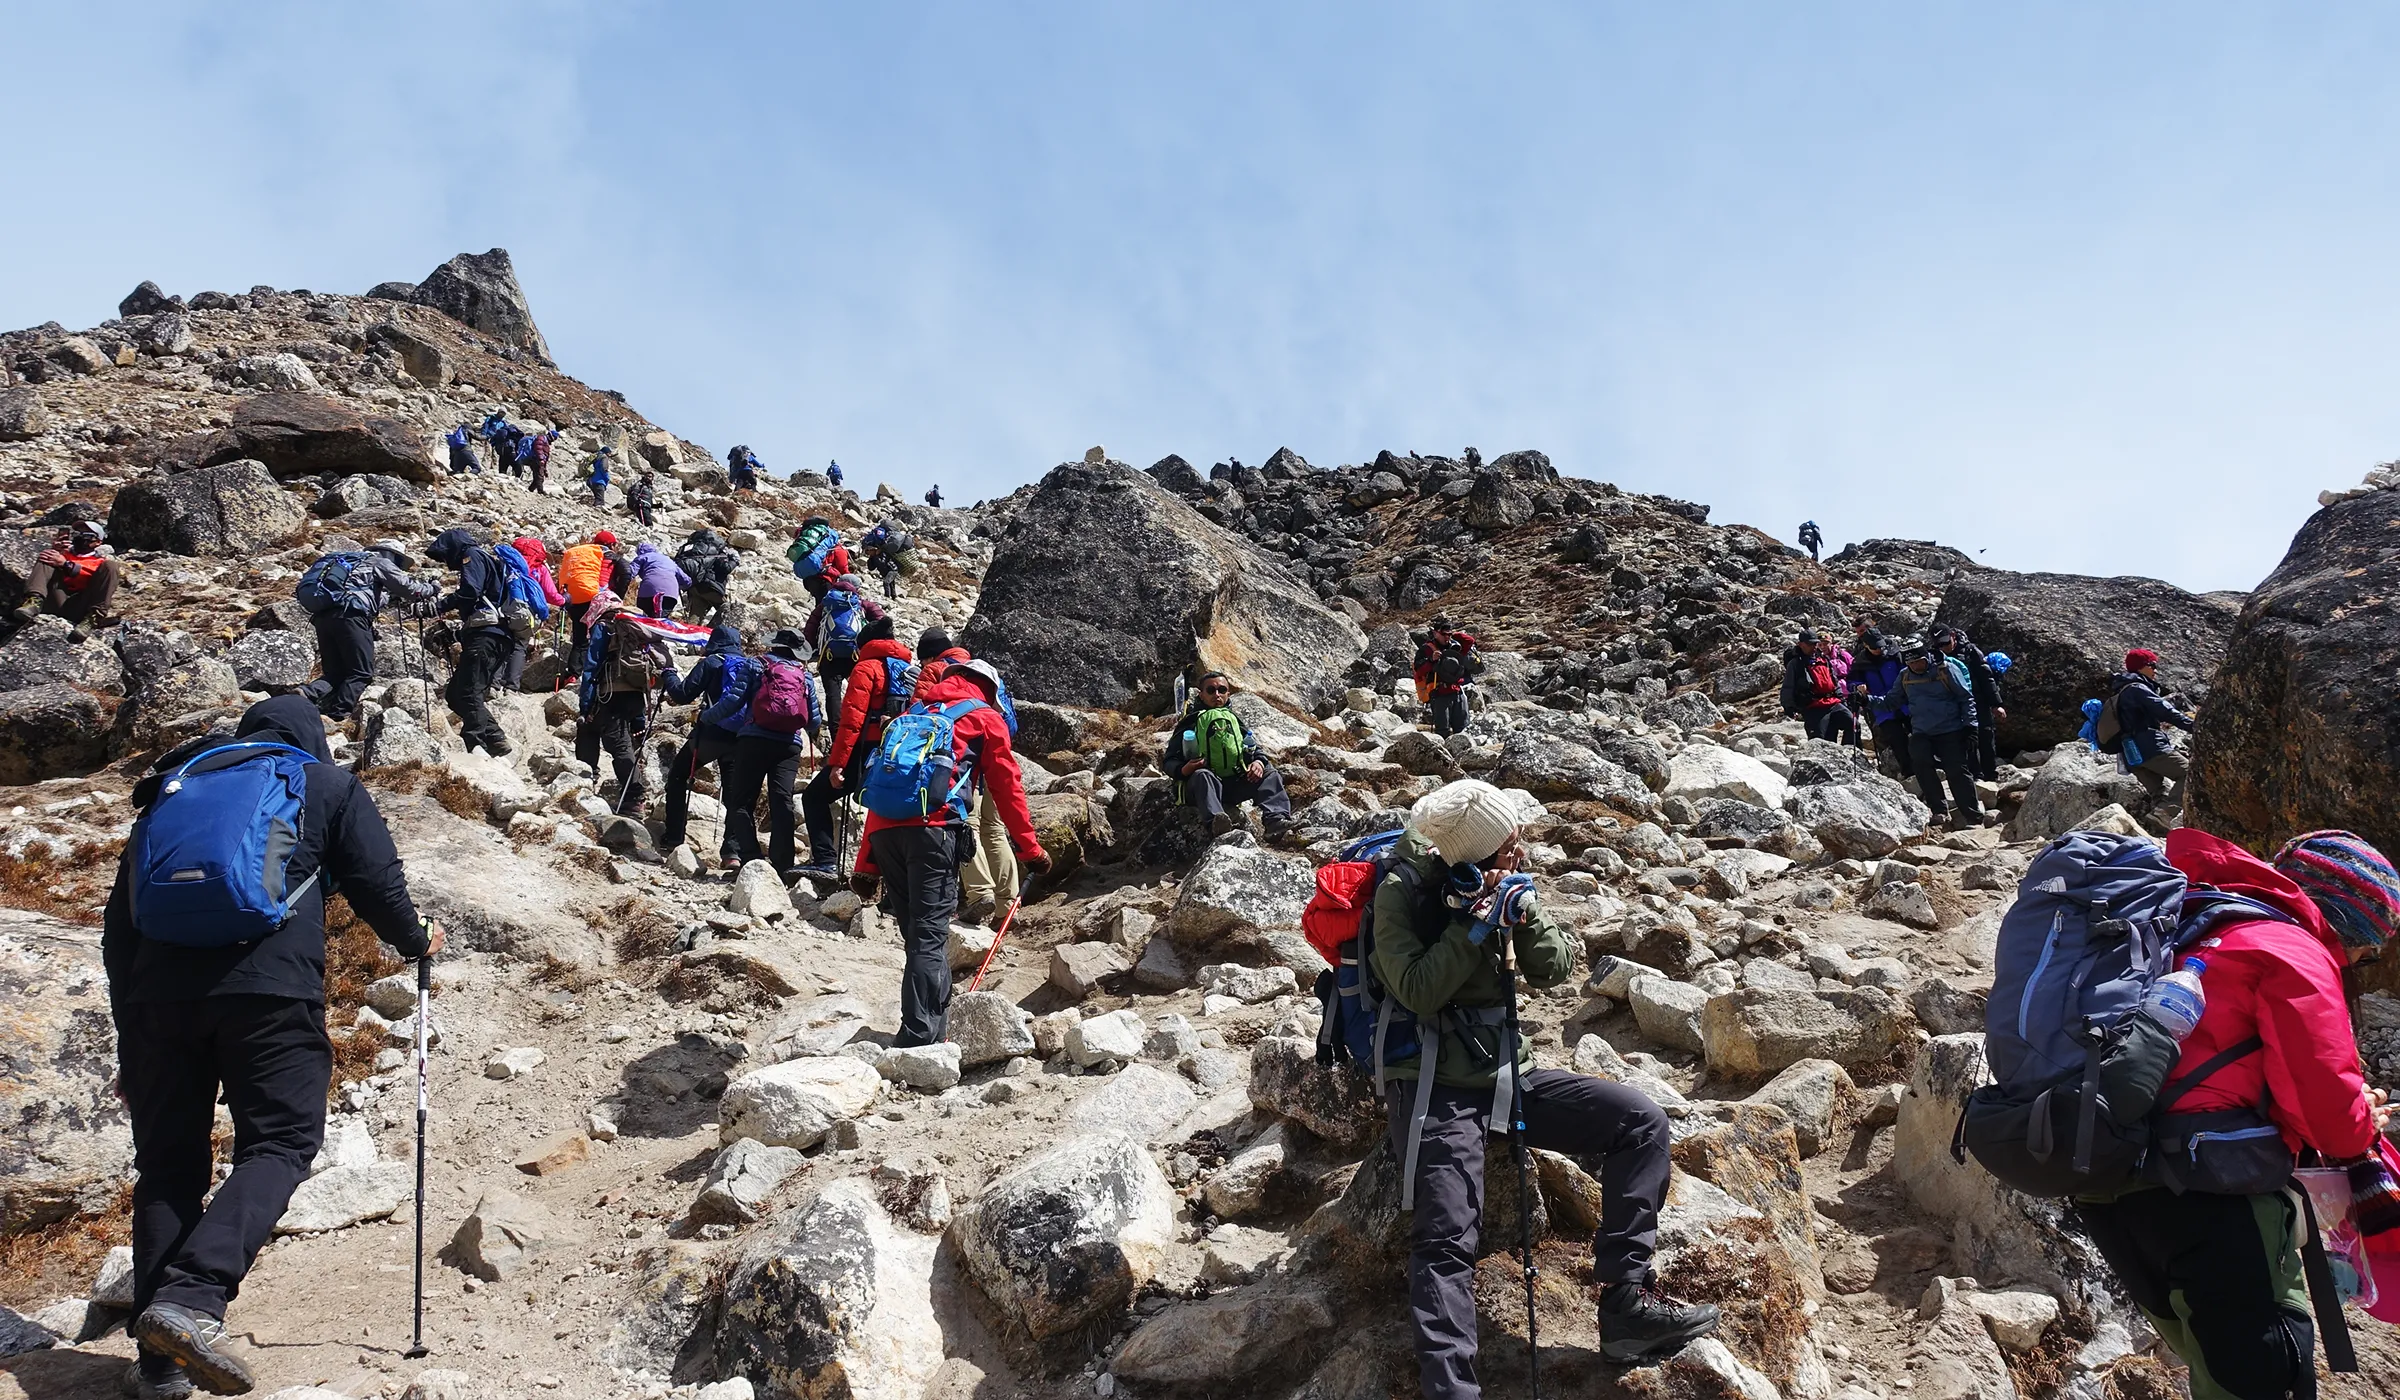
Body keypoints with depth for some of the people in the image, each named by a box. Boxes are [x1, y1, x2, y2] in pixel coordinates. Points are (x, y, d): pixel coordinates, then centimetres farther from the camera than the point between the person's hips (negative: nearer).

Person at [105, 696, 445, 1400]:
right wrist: (417, 939, 29)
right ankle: (192, 1296, -20)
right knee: (278, 1143, 2)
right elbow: (378, 885, 7)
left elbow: (120, 922, 23)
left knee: (167, 1165, 11)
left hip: (159, 993, 4)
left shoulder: (171, 789, 26)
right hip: (271, 990, -4)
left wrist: (131, 1044, 27)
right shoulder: (328, 784, 15)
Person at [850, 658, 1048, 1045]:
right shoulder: (985, 718, 17)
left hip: (884, 829, 6)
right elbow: (1007, 787, 12)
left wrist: (866, 865, 26)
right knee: (930, 937, -9)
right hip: (932, 828, -5)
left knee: (918, 936, 15)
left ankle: (934, 1032, 18)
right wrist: (1031, 849, 20)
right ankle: (919, 1039, -20)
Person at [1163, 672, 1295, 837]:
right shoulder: (1190, 724, 9)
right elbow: (1169, 761, 3)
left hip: (1234, 785, 4)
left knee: (1269, 774, -16)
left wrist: (1259, 762, -5)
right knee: (1203, 775, -36)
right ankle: (1215, 821, -62)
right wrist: (1182, 770, -20)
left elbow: (1257, 749, 20)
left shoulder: (1235, 721, 22)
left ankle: (1276, 819, -42)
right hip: (1200, 786, -4)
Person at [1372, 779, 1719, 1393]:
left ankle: (1626, 1297, -8)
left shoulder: (1503, 879, 6)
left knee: (1641, 1119, -5)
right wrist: (1476, 920, -19)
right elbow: (1419, 993, -19)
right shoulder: (1403, 891, -10)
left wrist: (1525, 915, -11)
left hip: (1509, 1072, 6)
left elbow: (1556, 969, 6)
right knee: (1447, 1242, -22)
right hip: (1438, 1088, -6)